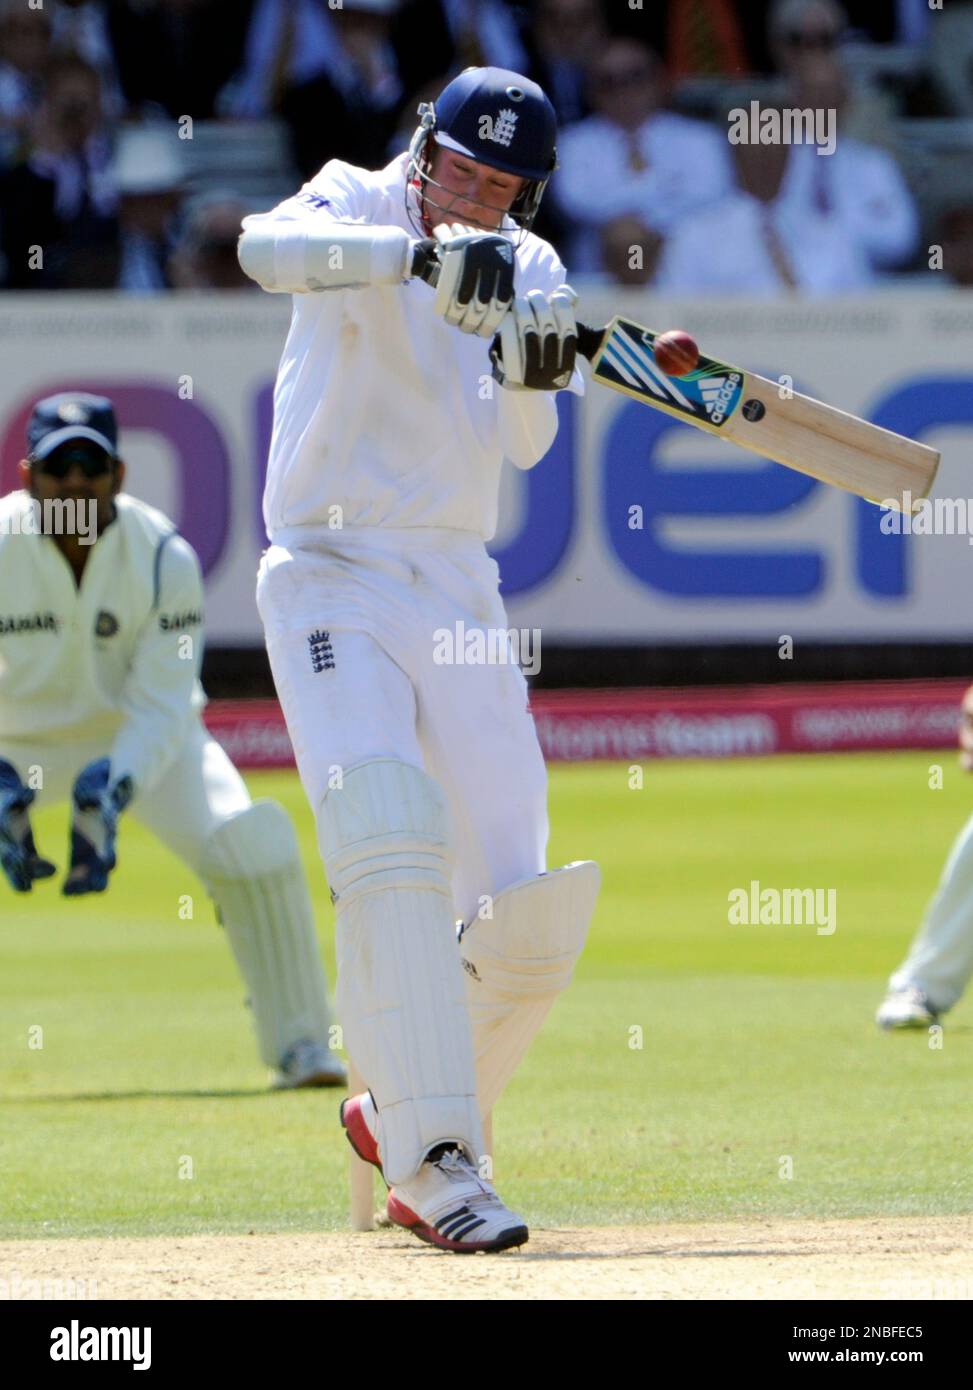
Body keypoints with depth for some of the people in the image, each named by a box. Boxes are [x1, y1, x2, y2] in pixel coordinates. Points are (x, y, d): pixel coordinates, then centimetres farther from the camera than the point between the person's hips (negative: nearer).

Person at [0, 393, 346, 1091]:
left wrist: (111, 791, -41)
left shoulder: (165, 557, -21)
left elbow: (159, 709, -22)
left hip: (144, 737, -1)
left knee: (251, 842, -21)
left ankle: (301, 1046, -6)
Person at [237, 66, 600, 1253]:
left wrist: (533, 373, -25)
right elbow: (267, 249, -27)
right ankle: (436, 1162, -28)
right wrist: (417, 254, -40)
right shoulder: (357, 207, -3)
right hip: (332, 585, -5)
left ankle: (399, 1115, 23)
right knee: (387, 832, -25)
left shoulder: (526, 272, 10)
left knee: (528, 918, -1)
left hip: (458, 597, 5)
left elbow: (526, 445, -4)